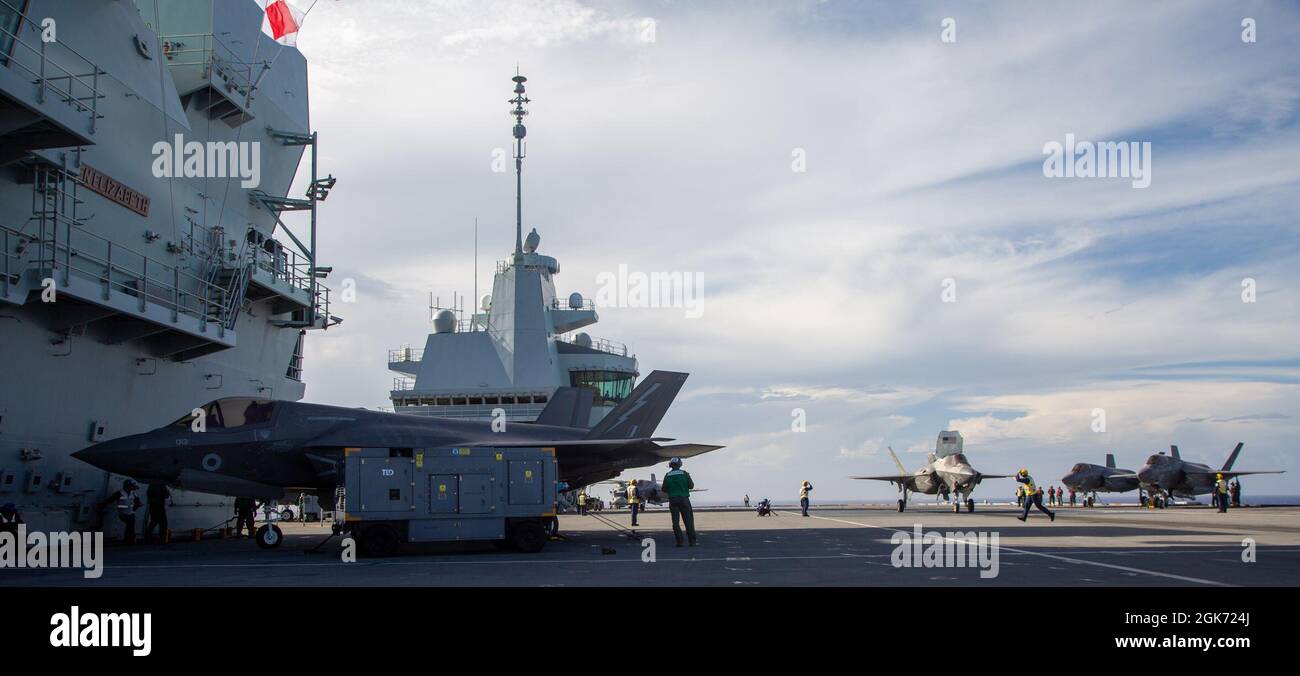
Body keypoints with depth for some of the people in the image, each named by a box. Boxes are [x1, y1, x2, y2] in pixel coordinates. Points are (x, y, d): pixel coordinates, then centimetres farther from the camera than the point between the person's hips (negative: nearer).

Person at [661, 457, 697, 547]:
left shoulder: (667, 476, 1)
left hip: (673, 500, 1)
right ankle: (692, 541, 0)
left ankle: (679, 542, -2)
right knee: (688, 520, 3)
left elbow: (664, 489, 2)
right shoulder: (684, 474, -2)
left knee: (675, 521, 3)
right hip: (684, 499, -1)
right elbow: (691, 486, 0)